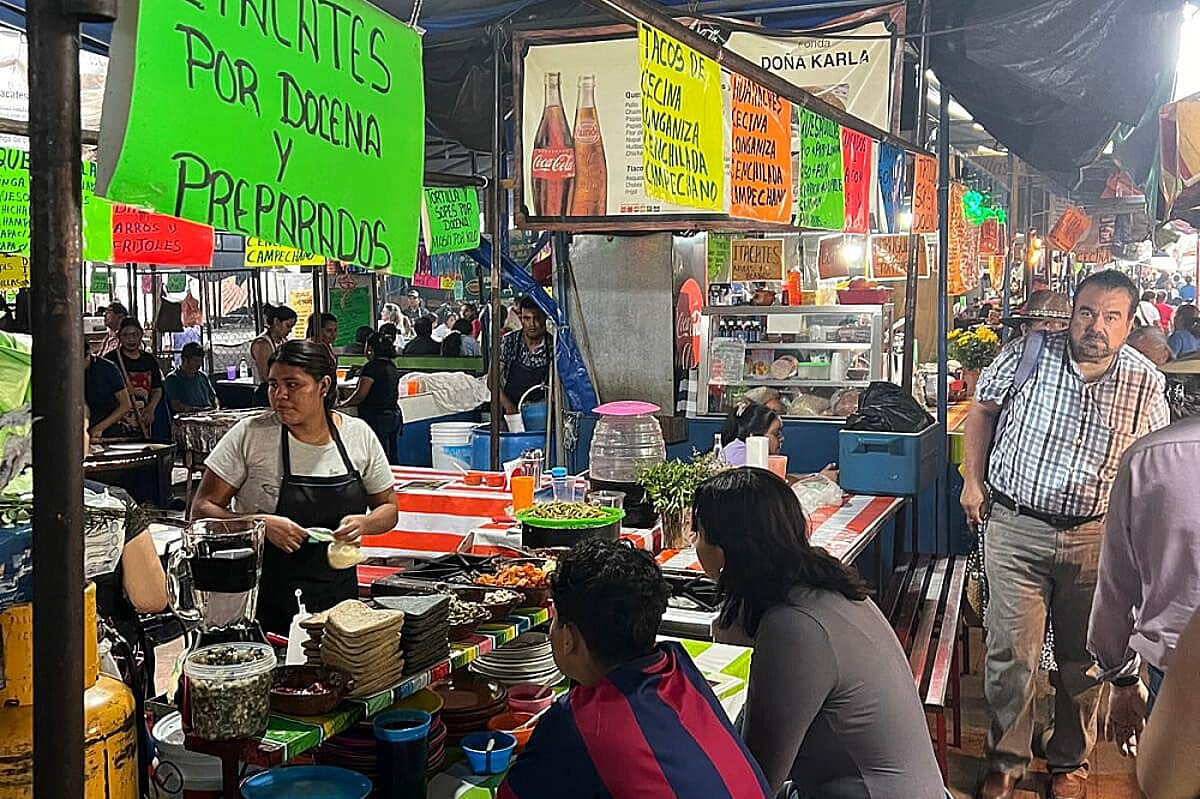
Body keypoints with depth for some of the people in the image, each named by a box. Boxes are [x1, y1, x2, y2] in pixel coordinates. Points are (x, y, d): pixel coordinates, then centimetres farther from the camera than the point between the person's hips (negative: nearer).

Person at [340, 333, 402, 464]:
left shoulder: (372, 367, -14)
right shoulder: (392, 366, 12)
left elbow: (361, 395, -16)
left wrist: (344, 404, -1)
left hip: (376, 418, -9)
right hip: (394, 415, 9)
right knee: (392, 457, 11)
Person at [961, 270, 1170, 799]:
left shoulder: (1146, 384, -4)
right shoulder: (1027, 355, -8)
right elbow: (982, 410, 7)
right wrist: (972, 482, 3)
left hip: (1095, 537, 2)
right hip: (1014, 529, -1)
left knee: (1083, 660, 13)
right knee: (1011, 655, 1)